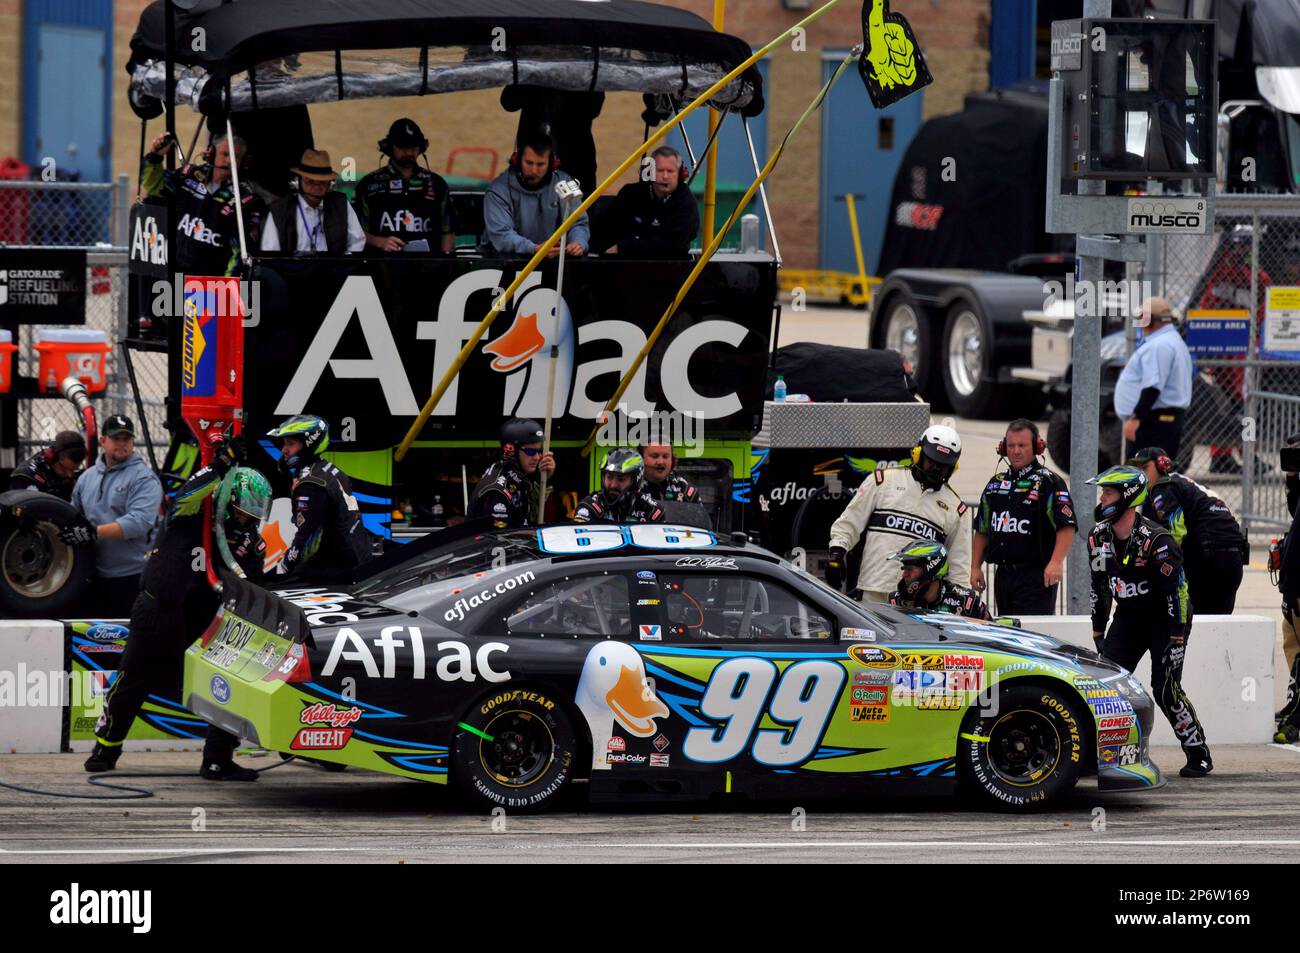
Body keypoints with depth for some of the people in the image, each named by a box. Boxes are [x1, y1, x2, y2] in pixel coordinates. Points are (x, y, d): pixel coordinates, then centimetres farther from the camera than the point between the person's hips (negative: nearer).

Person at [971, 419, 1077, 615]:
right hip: (1003, 575, 7)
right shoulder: (996, 484, 16)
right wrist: (975, 567, 14)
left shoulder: (1049, 483, -5)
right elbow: (982, 531, 22)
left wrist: (1056, 562, -26)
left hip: (1036, 577, -7)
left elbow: (1067, 527, -14)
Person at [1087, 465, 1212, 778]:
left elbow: (1177, 590, -22)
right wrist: (1098, 634, 9)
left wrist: (1177, 641, -24)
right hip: (1128, 619, 6)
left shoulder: (1156, 540, -23)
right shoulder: (1099, 537, -1)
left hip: (1165, 620, -6)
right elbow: (1100, 588, 10)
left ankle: (1199, 755, -1)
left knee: (1165, 690, -14)